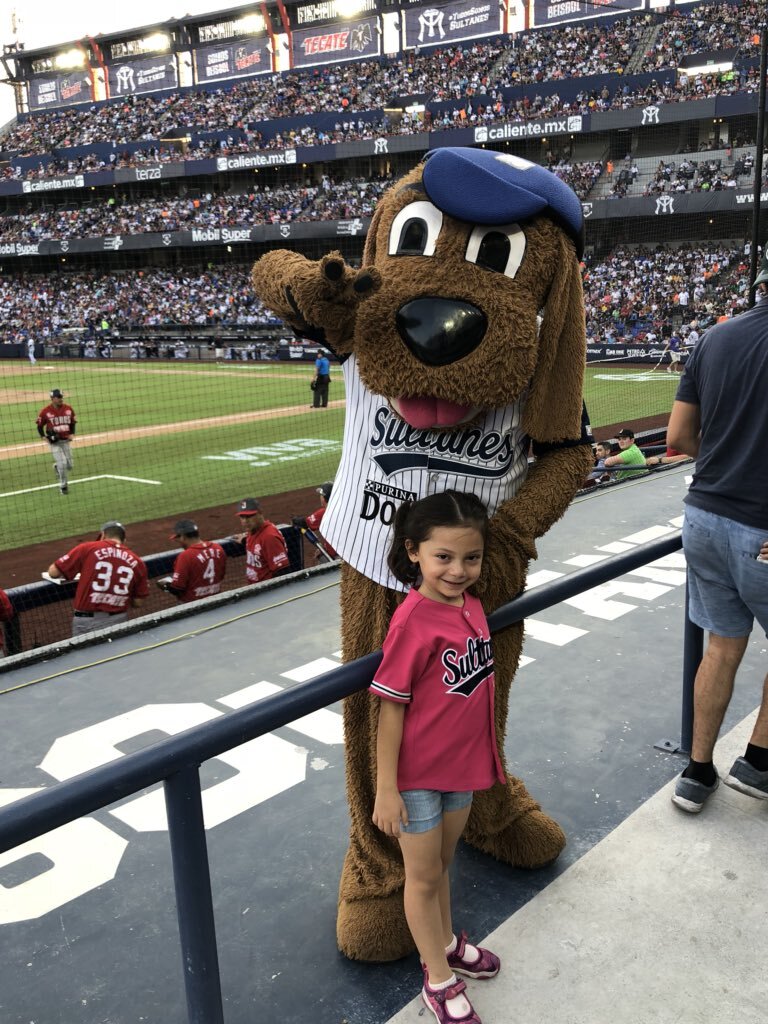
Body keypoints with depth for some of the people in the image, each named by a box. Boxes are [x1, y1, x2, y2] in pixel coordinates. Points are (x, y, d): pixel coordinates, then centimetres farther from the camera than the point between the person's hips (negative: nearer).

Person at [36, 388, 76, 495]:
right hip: (54, 442, -4)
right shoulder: (45, 411, -10)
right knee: (62, 463, -12)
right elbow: (40, 426, -1)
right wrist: (45, 437, -14)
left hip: (66, 440, 4)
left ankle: (57, 467, 41)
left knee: (69, 465, 6)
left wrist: (72, 434, -3)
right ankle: (63, 485, 7)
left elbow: (73, 422, 12)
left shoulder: (69, 409, 0)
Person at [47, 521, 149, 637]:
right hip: (119, 621, 2)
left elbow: (53, 573, -1)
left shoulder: (88, 548, -2)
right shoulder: (137, 562, 4)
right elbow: (137, 603, 8)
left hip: (87, 621, -2)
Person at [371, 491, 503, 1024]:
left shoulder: (471, 606, -4)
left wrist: (485, 754, 16)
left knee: (442, 863, 27)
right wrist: (385, 789, -16)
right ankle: (439, 980, 35)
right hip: (417, 775, -6)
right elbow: (390, 707, -20)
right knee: (424, 876, 15)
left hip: (464, 764, 6)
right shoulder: (413, 621, -25)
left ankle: (446, 943, 50)